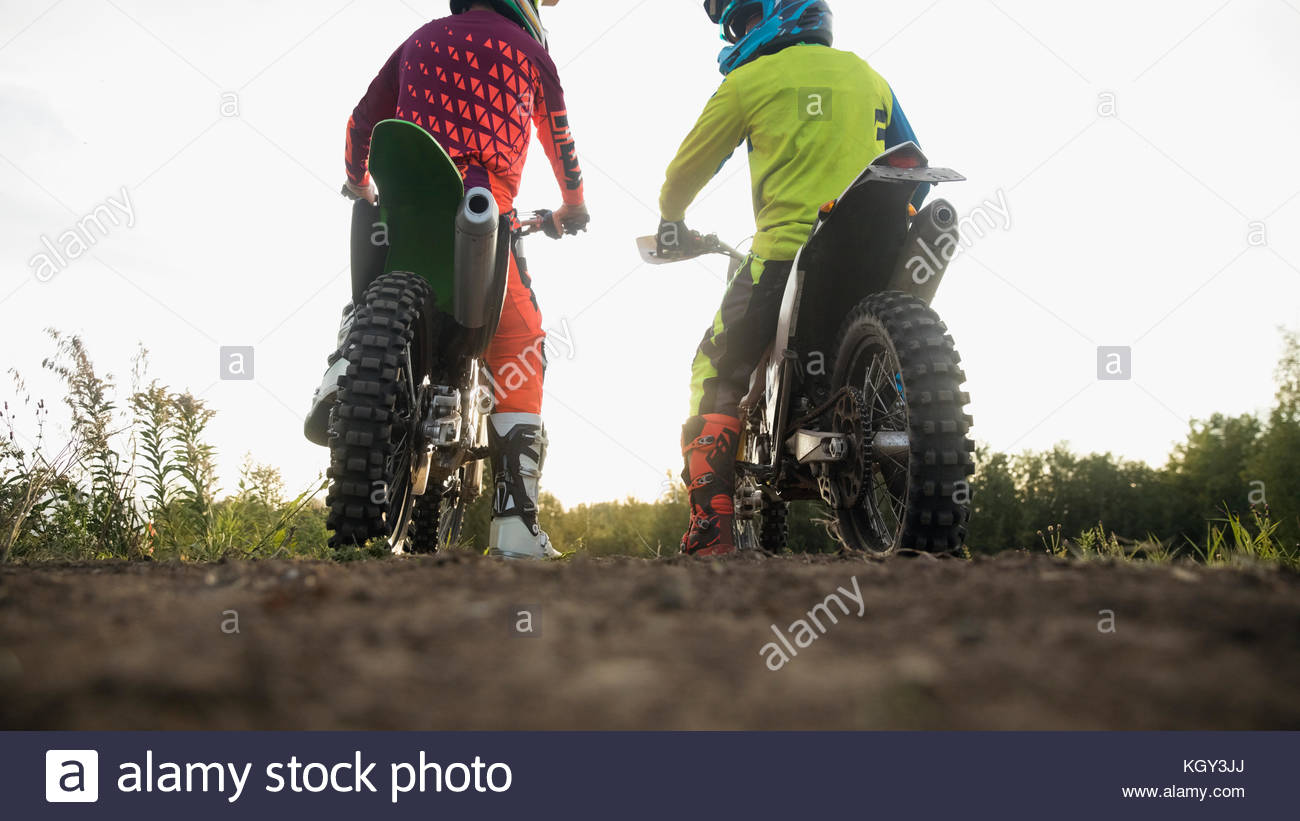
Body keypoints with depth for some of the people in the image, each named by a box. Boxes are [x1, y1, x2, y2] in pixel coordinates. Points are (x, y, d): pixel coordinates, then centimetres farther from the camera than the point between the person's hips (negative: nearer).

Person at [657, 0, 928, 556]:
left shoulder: (750, 81, 4)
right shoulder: (869, 77, 18)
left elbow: (686, 170, 13)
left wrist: (672, 219, 33)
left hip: (785, 253, -4)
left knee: (717, 374, 6)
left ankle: (711, 530, -8)